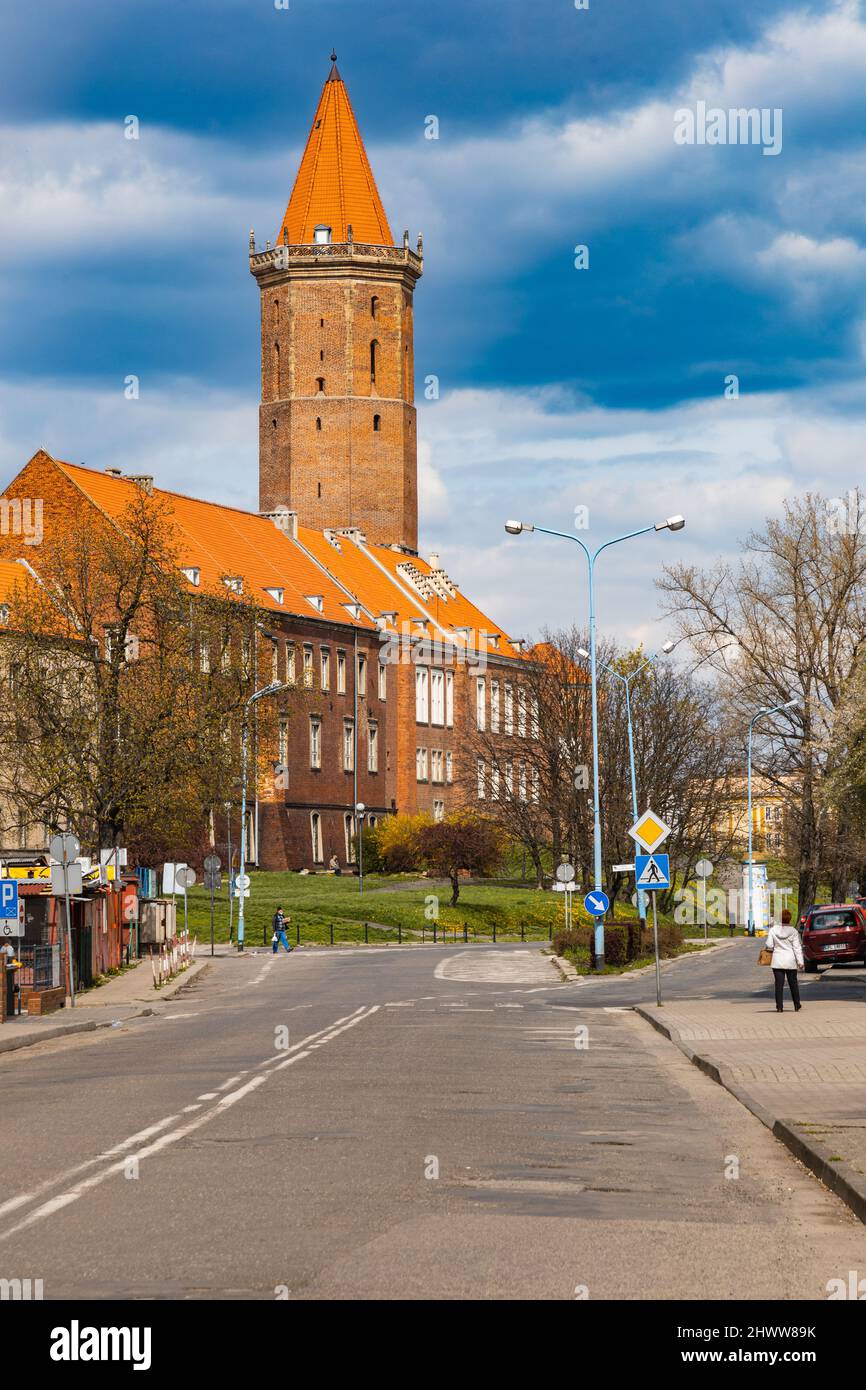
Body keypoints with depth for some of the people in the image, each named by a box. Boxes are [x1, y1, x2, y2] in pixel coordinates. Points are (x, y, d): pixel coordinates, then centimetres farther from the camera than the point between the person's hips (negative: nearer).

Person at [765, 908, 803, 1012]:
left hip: (777, 960, 0)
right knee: (793, 983, 13)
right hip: (790, 961, 0)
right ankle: (797, 1006, 20)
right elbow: (797, 948, -7)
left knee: (779, 984, 2)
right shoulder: (793, 931, -7)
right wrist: (800, 961, -5)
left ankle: (779, 1007, -3)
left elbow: (769, 945, -4)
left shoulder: (773, 930, -5)